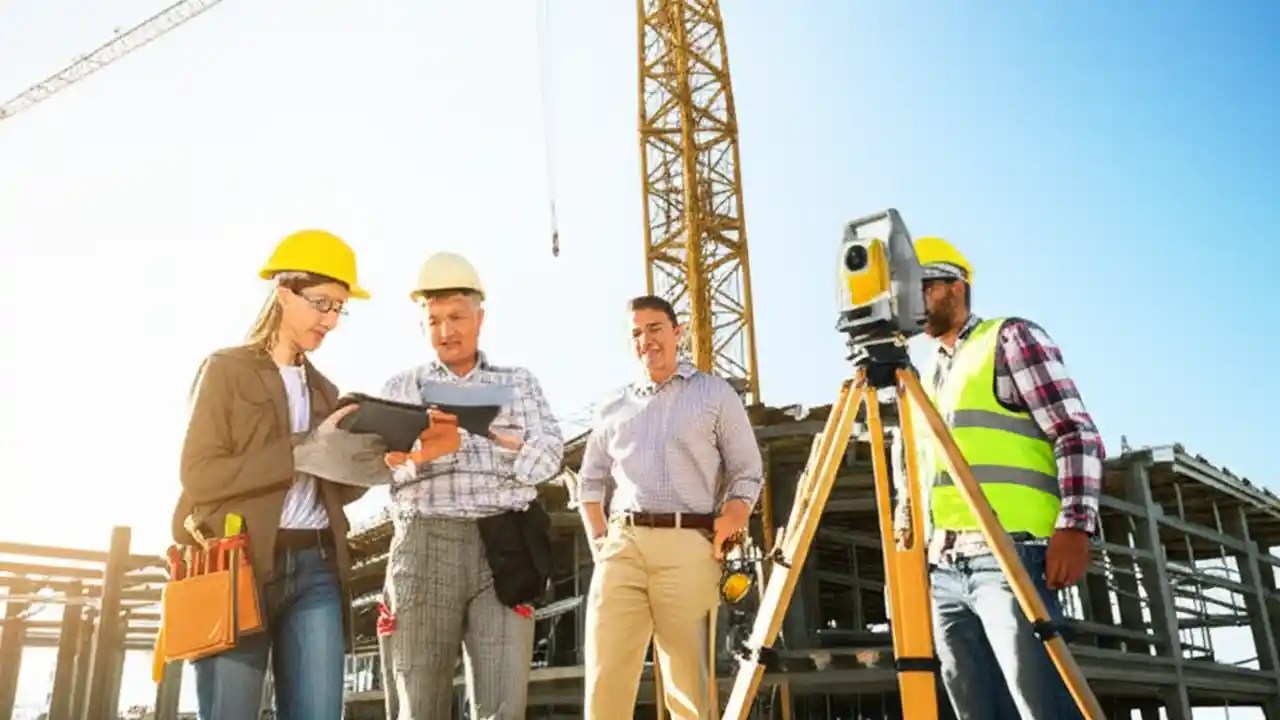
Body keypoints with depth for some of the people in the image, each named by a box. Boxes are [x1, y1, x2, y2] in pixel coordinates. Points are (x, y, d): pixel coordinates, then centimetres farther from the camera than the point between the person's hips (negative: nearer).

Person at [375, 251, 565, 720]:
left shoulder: (518, 383, 19)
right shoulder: (400, 389, 19)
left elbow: (548, 456, 5)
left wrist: (495, 433, -13)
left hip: (503, 546, 0)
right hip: (424, 546, 1)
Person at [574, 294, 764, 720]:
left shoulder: (715, 393, 10)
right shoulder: (613, 406, 20)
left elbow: (747, 474, 7)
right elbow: (589, 480, 25)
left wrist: (723, 538, -5)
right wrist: (598, 538, 10)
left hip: (688, 545, -3)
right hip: (622, 544, 3)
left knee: (687, 682, -1)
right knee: (606, 676, -5)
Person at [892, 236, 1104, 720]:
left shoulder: (1011, 340, 5)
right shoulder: (927, 377, 25)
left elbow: (1077, 435, -4)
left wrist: (1073, 526, -15)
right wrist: (904, 523, 13)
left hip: (1008, 555, -7)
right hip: (941, 569, 7)